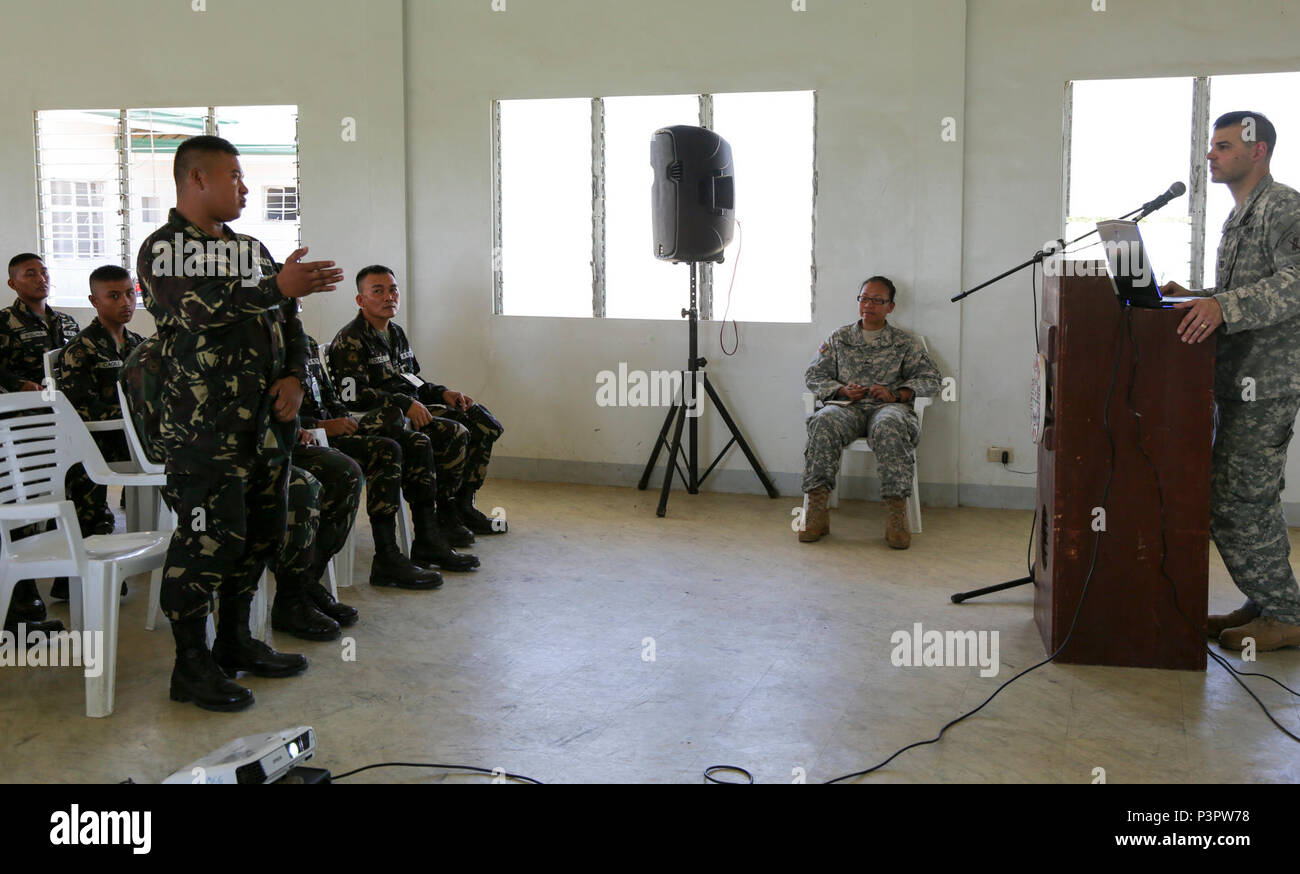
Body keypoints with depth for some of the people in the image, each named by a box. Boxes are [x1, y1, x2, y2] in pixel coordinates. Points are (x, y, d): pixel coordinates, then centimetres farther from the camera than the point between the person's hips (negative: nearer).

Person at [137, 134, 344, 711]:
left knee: (260, 531, 12)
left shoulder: (251, 248, 19)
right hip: (205, 426, -7)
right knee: (207, 538, -7)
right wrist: (278, 287, -24)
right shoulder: (162, 248, -3)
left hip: (267, 420, 8)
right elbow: (199, 307, -22)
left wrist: (294, 376, 2)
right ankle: (192, 664, 6)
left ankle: (235, 642, 27)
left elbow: (288, 321, 20)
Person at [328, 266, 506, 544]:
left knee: (483, 421, 1)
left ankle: (463, 503, 6)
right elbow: (353, 396, -21)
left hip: (412, 409, 10)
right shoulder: (350, 341, -10)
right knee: (455, 433, -28)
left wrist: (442, 393, 9)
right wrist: (405, 404, -27)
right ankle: (443, 514, -14)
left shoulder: (396, 332, 20)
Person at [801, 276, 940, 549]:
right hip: (847, 406, 1)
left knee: (889, 426, -40)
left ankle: (897, 513, -42)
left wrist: (897, 394, -8)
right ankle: (816, 509, -37)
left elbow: (930, 378, 10)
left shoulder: (905, 343, 19)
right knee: (824, 422, -36)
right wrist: (842, 390, -3)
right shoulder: (838, 339, 23)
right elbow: (814, 375, 17)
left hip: (888, 406, -1)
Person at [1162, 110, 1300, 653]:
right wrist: (1193, 298, 11)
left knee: (1240, 499, -9)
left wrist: (1223, 306, -35)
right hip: (1237, 380, 10)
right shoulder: (1238, 216, 21)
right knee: (1238, 497, 12)